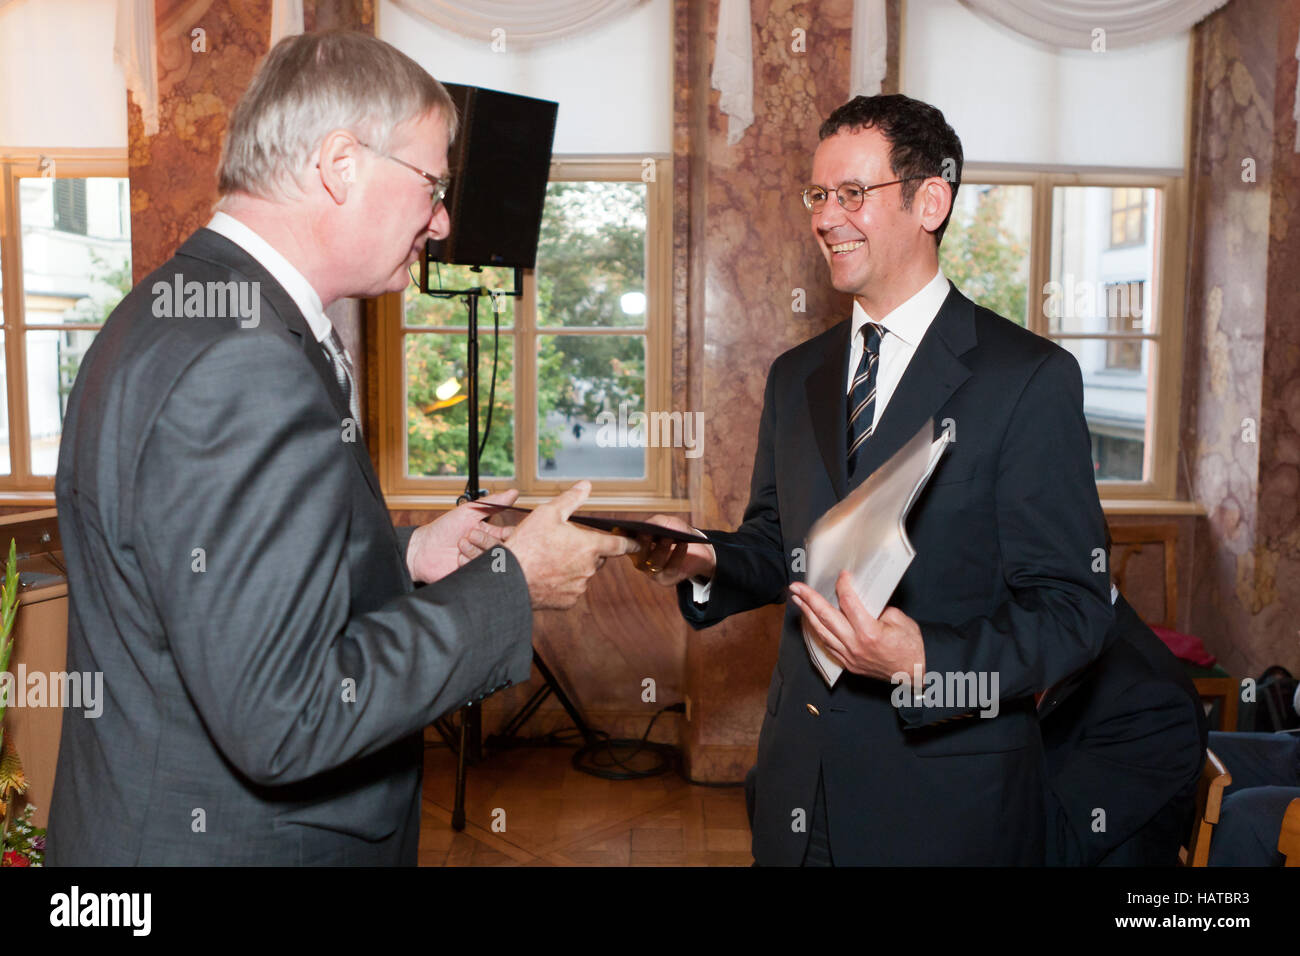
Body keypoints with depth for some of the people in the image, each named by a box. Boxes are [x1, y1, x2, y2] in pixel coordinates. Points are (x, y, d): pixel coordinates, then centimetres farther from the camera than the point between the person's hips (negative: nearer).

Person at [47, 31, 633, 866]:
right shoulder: (243, 368, -28)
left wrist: (407, 556, 4)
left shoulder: (183, 312, 5)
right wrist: (510, 585, -20)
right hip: (224, 839, -9)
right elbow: (283, 717, -29)